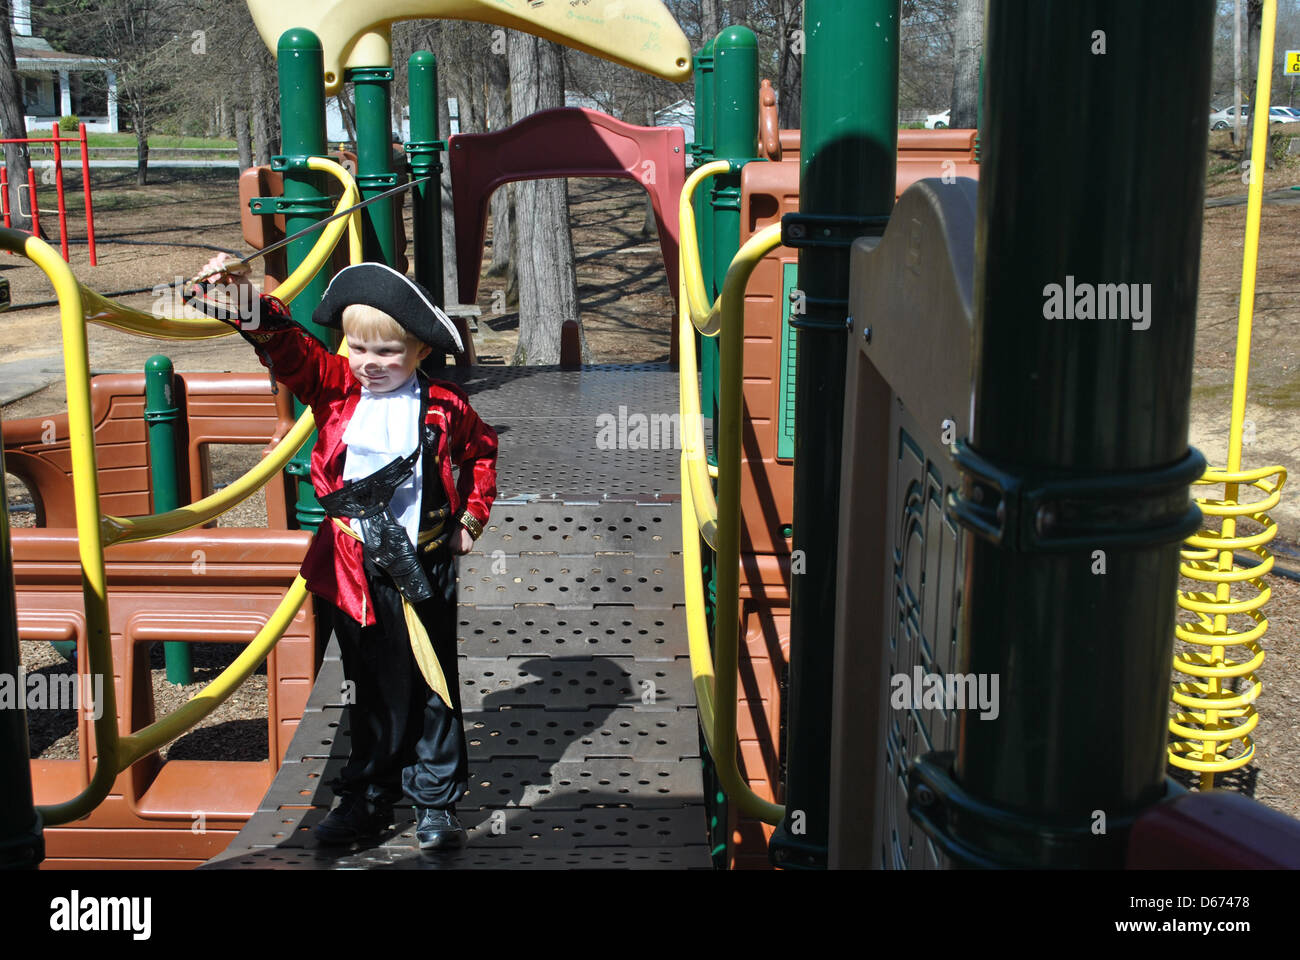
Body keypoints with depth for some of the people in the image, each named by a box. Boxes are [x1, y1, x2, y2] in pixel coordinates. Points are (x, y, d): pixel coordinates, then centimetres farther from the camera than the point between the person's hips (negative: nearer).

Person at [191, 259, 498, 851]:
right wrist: (253, 308, -33)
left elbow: (481, 453, 12)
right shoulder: (336, 390, -1)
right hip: (352, 571, 2)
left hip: (422, 571, -2)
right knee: (369, 691, 16)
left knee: (431, 689, 7)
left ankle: (436, 802, 21)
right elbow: (289, 350, -15)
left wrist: (471, 519, 7)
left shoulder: (444, 407, -4)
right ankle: (369, 799, 30)